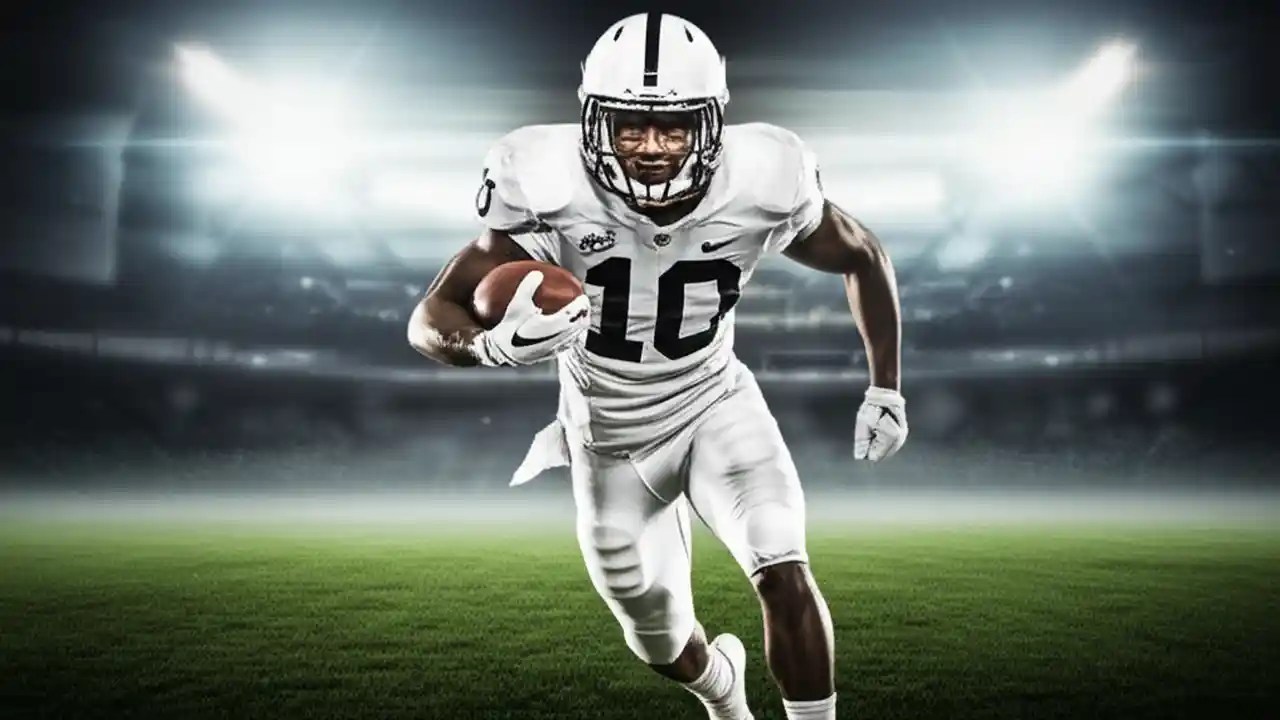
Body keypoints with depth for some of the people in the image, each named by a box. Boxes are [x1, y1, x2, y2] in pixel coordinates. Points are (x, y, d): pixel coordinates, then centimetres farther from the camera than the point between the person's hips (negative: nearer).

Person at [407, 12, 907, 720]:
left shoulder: (759, 186, -23)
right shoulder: (554, 196, -29)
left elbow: (862, 257, -3)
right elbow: (430, 319, -25)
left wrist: (885, 388, -5)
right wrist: (497, 344, -48)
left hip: (716, 403, 0)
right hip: (610, 436, 0)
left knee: (784, 574, -23)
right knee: (663, 646, 15)